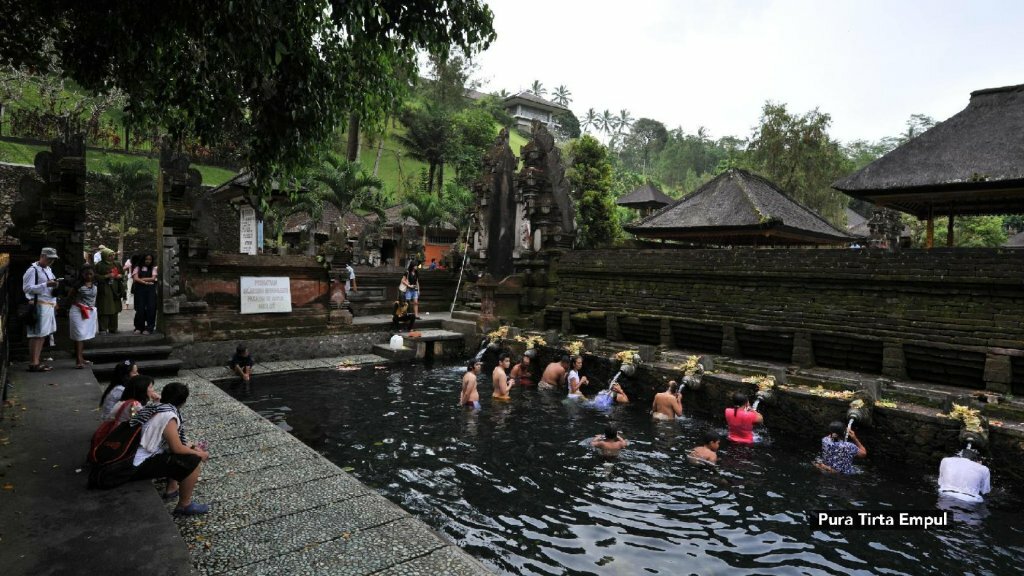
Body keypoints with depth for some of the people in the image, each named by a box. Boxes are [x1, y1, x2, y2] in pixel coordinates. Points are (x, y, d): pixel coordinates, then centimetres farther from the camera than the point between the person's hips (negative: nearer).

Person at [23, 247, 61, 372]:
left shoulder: (48, 269, 20)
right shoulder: (33, 270, -8)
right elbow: (26, 288, -16)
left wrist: (54, 284, 12)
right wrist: (46, 284, -22)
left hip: (49, 305, 9)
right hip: (38, 306, -9)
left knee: (43, 334, 10)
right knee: (36, 334, -8)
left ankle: (36, 361, 16)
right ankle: (33, 363, -6)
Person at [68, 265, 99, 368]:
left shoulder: (94, 285, 7)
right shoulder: (78, 285, -9)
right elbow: (70, 297, -6)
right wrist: (79, 305, -16)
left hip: (91, 312, 6)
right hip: (79, 312, -6)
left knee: (86, 336, 12)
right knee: (79, 335, -8)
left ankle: (82, 357, 21)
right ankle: (79, 361, -10)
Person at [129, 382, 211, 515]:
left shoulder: (156, 408, 8)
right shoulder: (168, 415, -21)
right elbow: (177, 448, -18)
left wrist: (192, 448, 18)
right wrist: (199, 454, -3)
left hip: (133, 459, 10)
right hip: (139, 466, -10)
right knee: (192, 462, -14)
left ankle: (172, 488, 30)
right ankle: (185, 506, 1)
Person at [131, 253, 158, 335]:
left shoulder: (153, 268, 11)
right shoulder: (138, 268, 11)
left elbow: (153, 278, -2)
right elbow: (135, 279, -2)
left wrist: (141, 279, -4)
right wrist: (146, 282, -10)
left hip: (151, 290, 0)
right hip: (140, 290, 0)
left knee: (150, 308, -6)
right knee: (140, 309, -3)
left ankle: (149, 328, -1)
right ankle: (139, 328, 5)